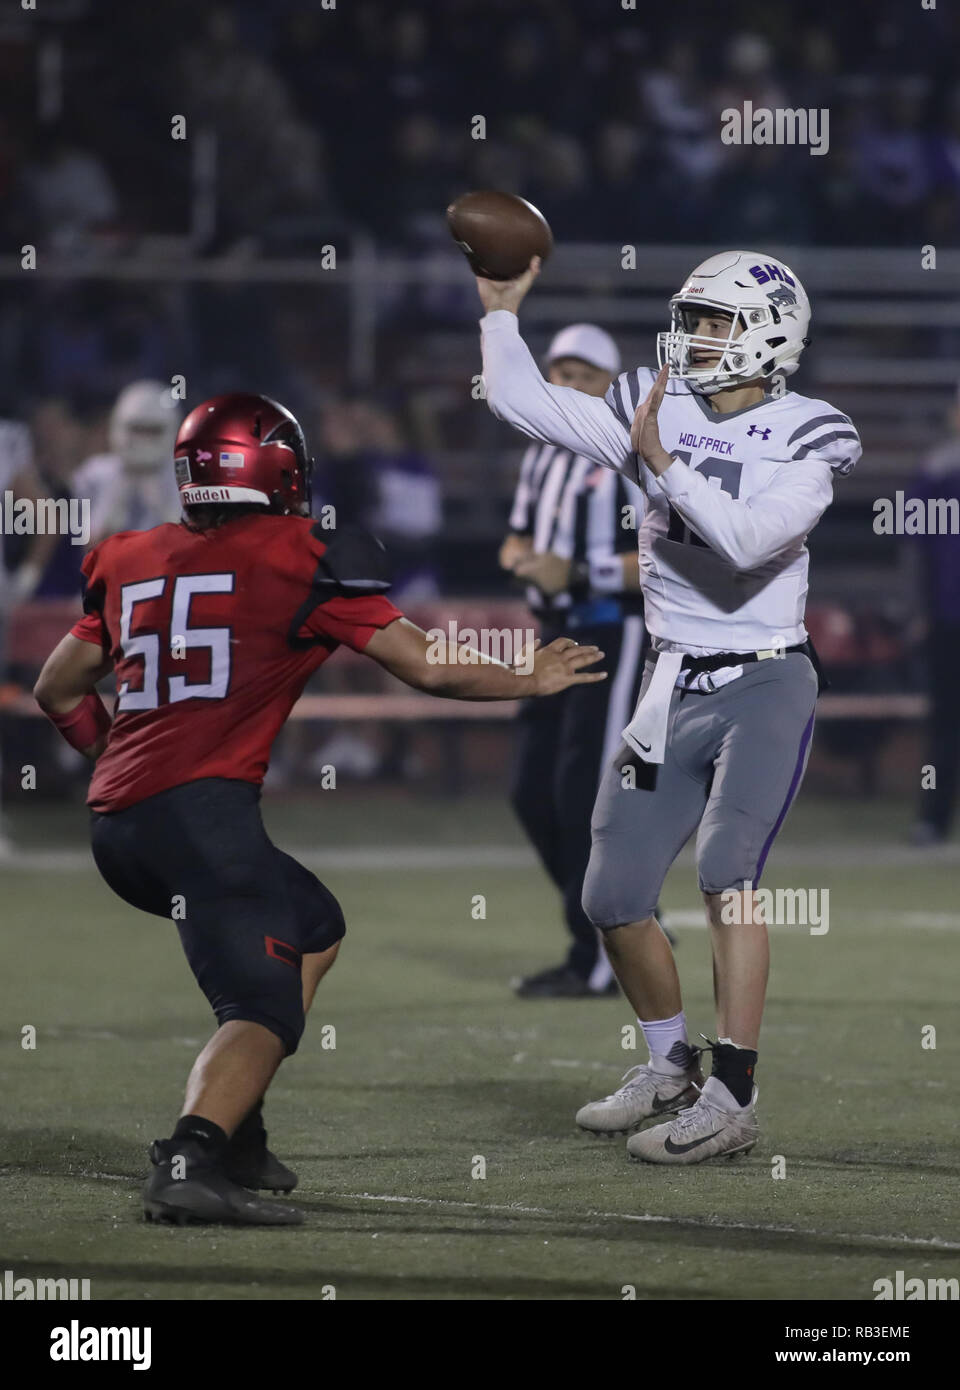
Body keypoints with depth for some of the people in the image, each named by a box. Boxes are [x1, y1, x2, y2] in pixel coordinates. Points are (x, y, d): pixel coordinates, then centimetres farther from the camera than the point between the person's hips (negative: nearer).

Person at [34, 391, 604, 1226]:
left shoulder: (132, 562, 19)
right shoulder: (302, 558, 3)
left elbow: (59, 692, 27)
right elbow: (428, 669, 6)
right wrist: (532, 681, 22)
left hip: (115, 827, 7)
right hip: (204, 812, -7)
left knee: (313, 929, 26)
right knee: (263, 1008, -10)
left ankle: (232, 1132, 20)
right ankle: (191, 1164, -35)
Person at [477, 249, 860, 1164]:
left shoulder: (808, 438, -9)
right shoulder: (653, 410, 4)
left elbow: (750, 541, -24)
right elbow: (521, 401, 8)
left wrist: (662, 460, -24)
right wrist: (502, 307, 7)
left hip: (765, 684, -6)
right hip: (673, 687, 6)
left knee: (728, 871, -23)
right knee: (613, 898, 6)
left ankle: (732, 1098, -22)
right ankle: (669, 1065, 29)